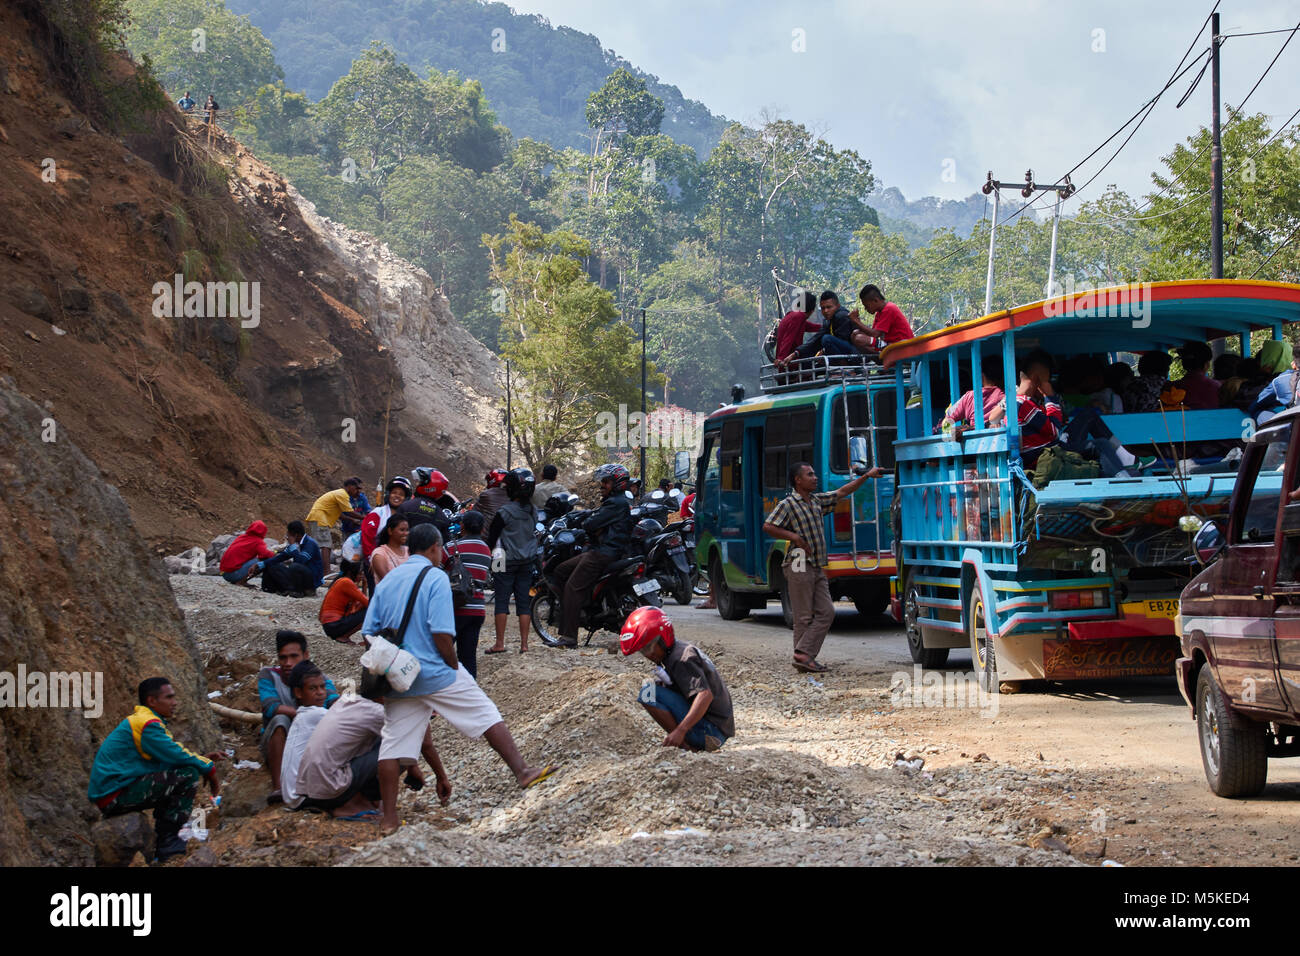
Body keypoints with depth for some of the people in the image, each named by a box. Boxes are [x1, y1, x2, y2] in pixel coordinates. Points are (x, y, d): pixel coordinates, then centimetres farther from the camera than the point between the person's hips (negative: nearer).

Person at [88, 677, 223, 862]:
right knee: (189, 774, -17)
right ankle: (166, 843, -12)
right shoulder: (147, 724, -15)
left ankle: (163, 839, 17)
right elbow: (177, 756, -17)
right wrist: (209, 769, -3)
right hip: (113, 795, -11)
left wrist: (203, 759, 9)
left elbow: (172, 755, 20)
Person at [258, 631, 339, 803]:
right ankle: (277, 787, -37)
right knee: (280, 720, -31)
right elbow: (271, 707, -23)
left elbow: (334, 701, -22)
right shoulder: (268, 676, -4)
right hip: (277, 747, -1)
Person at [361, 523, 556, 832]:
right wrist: (454, 666, -3)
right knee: (487, 715, 7)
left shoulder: (387, 581, 11)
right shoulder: (435, 577, -8)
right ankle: (522, 771, 9)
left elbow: (369, 632, 10)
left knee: (392, 744, 4)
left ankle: (390, 821, 3)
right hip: (436, 673, -6)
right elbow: (441, 633, -16)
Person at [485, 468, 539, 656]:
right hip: (528, 562, 5)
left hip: (507, 562, -5)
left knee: (502, 600, 0)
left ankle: (500, 643, -1)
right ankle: (524, 644, 6)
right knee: (524, 601, 7)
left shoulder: (505, 511, -14)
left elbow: (492, 535, -7)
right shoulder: (533, 512, 4)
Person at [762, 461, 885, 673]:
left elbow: (842, 492, 23)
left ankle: (804, 654, 1)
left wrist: (867, 476, 21)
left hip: (817, 567, 8)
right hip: (800, 566, -8)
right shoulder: (787, 504, -7)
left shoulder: (817, 501, 16)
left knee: (826, 612, 1)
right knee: (804, 616, -6)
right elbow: (768, 527, -14)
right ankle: (802, 656, -2)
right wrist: (795, 537, -17)